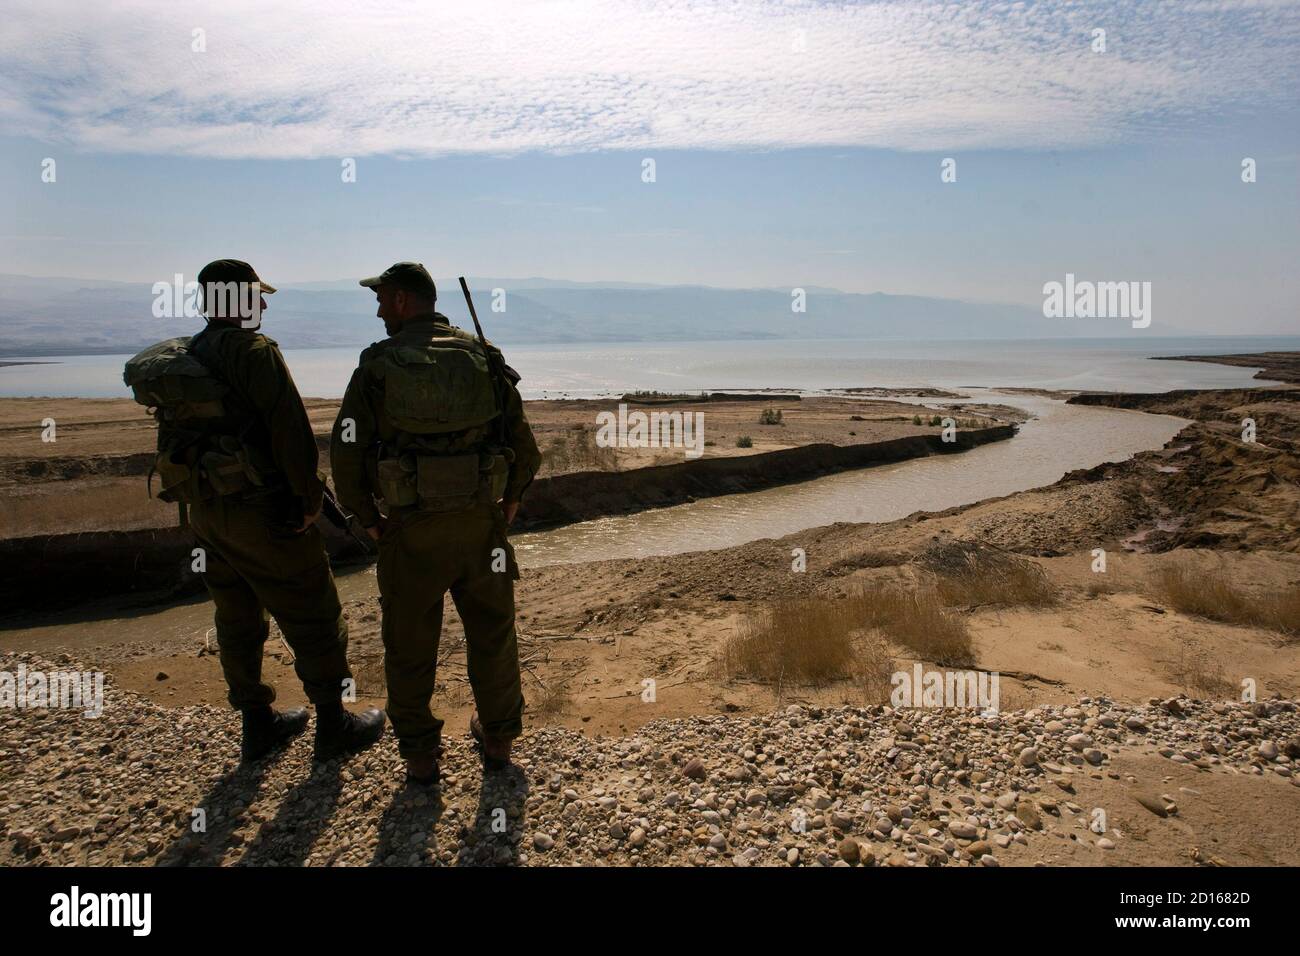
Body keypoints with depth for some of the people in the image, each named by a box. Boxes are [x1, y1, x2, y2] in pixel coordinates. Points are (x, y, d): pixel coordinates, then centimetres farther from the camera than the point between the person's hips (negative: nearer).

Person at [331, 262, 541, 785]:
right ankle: (498, 737, 34)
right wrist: (510, 499, 16)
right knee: (491, 632, 19)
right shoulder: (484, 358, 1)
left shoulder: (378, 364, -5)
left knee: (409, 644, 15)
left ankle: (419, 755, 28)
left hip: (411, 530, -2)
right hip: (481, 524, 2)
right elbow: (524, 446, 1)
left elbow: (346, 453, -7)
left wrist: (368, 518, 6)